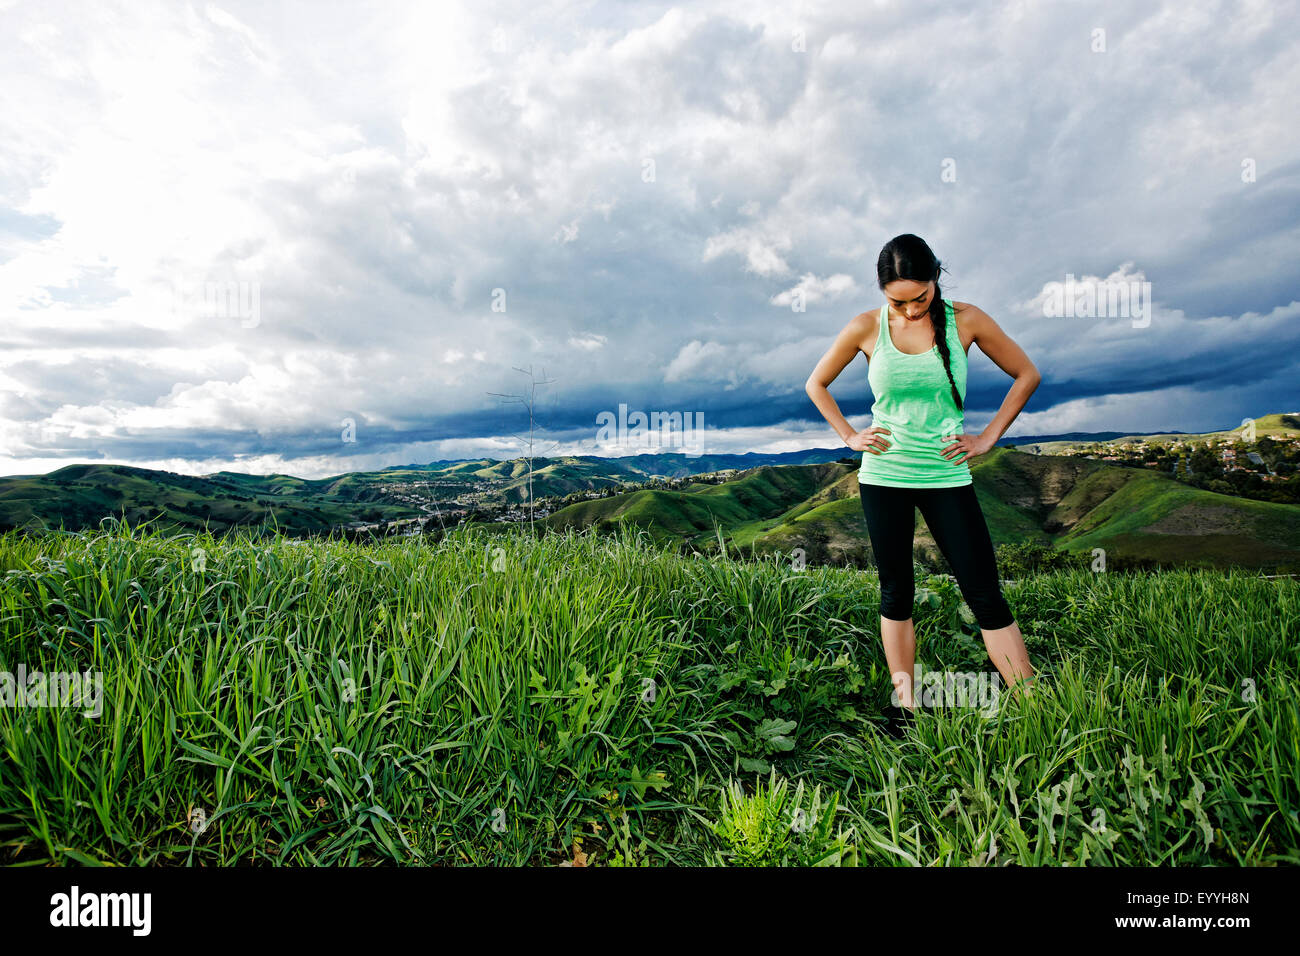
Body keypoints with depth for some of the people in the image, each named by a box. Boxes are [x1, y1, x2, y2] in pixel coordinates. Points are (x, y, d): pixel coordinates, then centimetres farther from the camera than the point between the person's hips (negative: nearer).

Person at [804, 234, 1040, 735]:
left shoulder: (965, 320, -4)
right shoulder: (866, 328, -2)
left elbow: (1026, 375, 8)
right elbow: (816, 384, 11)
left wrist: (987, 437, 1)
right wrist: (850, 436, 2)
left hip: (947, 475, 0)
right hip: (883, 476, 1)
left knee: (985, 595, -1)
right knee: (896, 594, 8)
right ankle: (906, 708, 19)